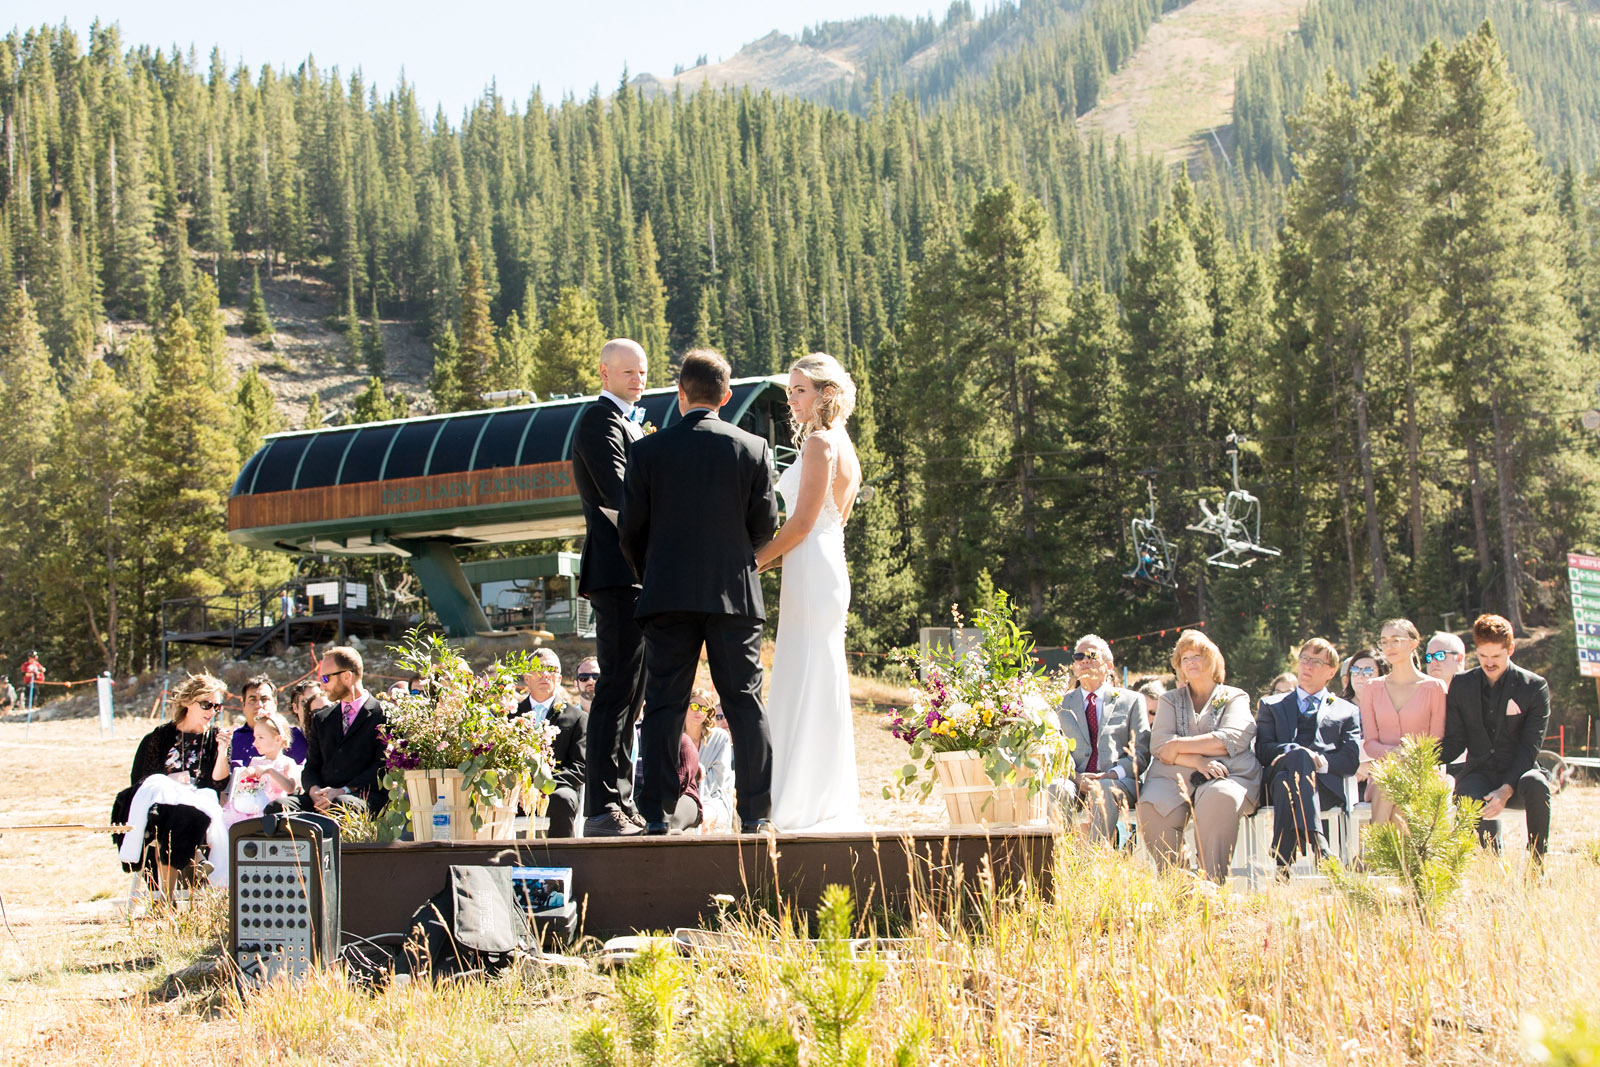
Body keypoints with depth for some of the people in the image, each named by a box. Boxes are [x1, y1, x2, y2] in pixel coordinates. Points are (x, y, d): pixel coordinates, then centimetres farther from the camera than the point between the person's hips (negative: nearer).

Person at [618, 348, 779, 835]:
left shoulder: (647, 451, -1)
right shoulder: (753, 449, 0)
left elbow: (631, 530, 1)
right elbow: (765, 526, 2)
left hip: (667, 594, 0)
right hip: (735, 593, 0)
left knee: (664, 705, 3)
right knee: (745, 702, 5)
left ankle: (656, 813, 0)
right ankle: (755, 812, 3)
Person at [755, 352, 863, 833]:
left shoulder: (820, 443, -11)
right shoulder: (840, 446, 19)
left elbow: (801, 523, -15)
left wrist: (755, 560, -7)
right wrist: (776, 557, 15)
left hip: (812, 575, -10)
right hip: (825, 571, 10)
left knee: (809, 683, -8)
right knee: (819, 686, 11)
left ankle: (808, 802, -6)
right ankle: (832, 797, 13)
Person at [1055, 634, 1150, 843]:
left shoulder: (1131, 700, 16)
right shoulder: (1063, 704, 21)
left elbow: (1141, 753, 7)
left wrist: (1112, 774, -12)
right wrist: (1075, 777, -10)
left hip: (1117, 781, -1)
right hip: (1076, 780, 1)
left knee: (1103, 790, -38)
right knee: (1057, 789, -35)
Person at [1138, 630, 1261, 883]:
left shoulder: (1235, 698, 18)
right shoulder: (1170, 700, 25)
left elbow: (1232, 739, -2)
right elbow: (1158, 744, 7)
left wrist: (1179, 745, -6)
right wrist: (1196, 760, -12)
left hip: (1227, 776, -2)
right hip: (1174, 776, 2)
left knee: (1219, 798, -39)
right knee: (1151, 808, -33)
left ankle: (1213, 883, -37)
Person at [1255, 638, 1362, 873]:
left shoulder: (1347, 711, 27)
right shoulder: (1271, 706, 30)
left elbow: (1351, 761, 11)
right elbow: (1262, 750, 12)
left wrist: (1321, 761, -9)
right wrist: (1293, 751, -10)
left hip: (1325, 788, 0)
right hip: (1277, 780, 0)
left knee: (1285, 781, -38)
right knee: (1300, 756, -37)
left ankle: (1284, 862, -52)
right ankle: (1315, 843, -53)